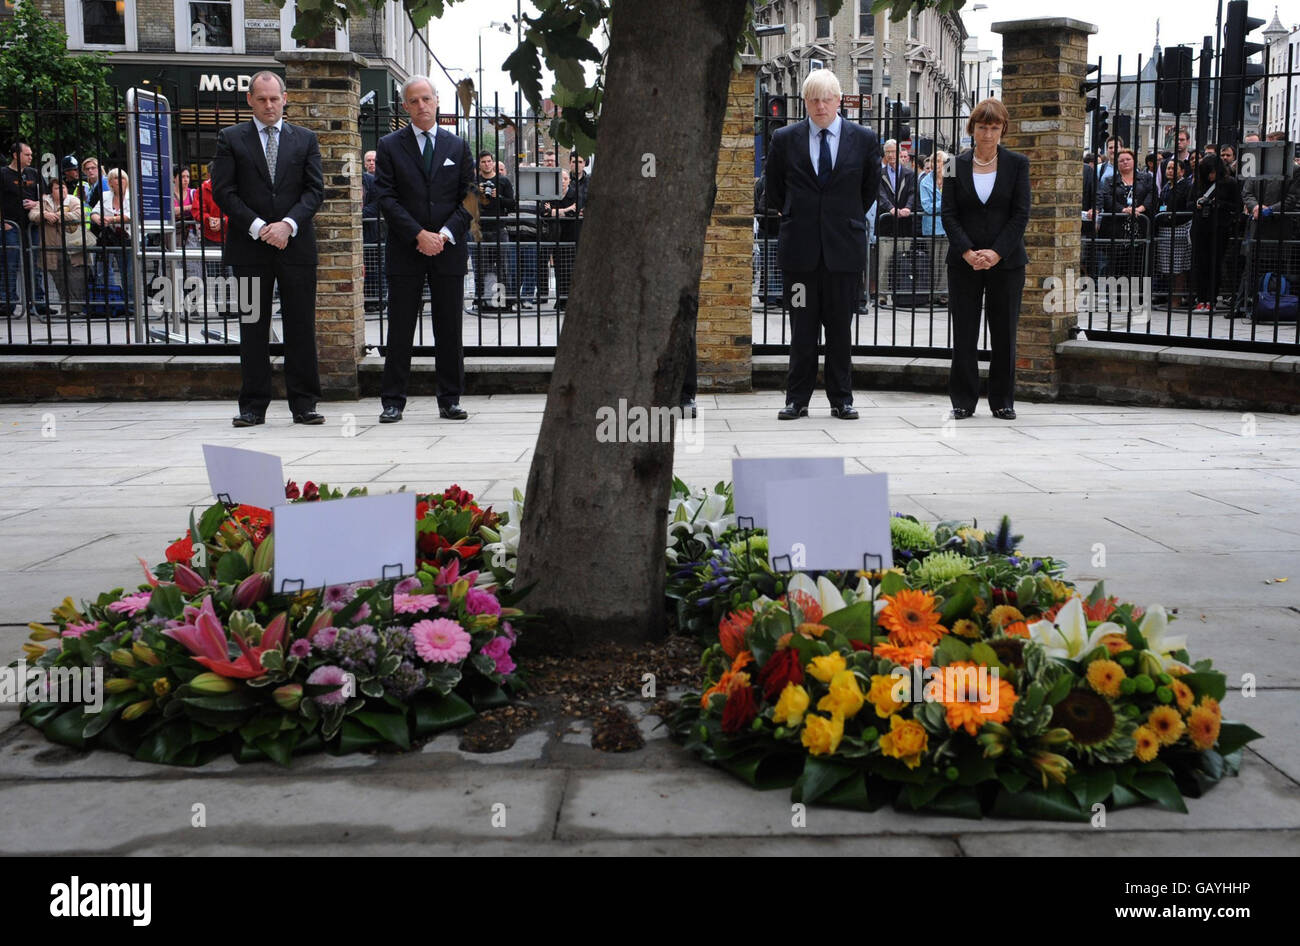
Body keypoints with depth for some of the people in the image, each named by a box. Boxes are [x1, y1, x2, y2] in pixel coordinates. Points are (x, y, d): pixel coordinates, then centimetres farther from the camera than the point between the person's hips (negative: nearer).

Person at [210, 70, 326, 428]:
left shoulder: (305, 139, 11)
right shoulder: (230, 139, 7)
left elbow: (315, 190, 4)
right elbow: (223, 191, -1)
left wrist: (289, 224, -12)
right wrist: (258, 227, -11)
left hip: (296, 245, 1)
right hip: (249, 247, -1)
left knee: (301, 327, 1)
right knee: (252, 327, 3)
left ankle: (304, 404, 7)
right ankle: (253, 406, 8)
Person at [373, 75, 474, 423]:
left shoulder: (457, 146, 10)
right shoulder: (389, 146, 5)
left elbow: (468, 198, 6)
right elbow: (386, 198, -2)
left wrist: (445, 234, -9)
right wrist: (419, 235, -12)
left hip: (449, 249, 1)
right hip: (405, 251, -1)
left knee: (449, 329, 4)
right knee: (399, 329, 0)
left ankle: (450, 400, 11)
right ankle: (393, 401, 5)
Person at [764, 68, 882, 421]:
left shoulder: (864, 140, 3)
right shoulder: (784, 139, 4)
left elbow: (871, 189, 15)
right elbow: (773, 189, 15)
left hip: (844, 247, 0)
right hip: (800, 247, 0)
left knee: (840, 327, 5)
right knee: (802, 328, 4)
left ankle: (841, 399, 13)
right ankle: (797, 399, 11)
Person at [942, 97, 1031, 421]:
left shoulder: (1017, 164, 3)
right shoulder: (957, 164, 5)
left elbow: (1021, 213, -2)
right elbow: (948, 213, 0)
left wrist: (997, 252, -13)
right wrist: (967, 252, -13)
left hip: (1006, 260, 0)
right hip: (964, 262, 1)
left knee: (1004, 333, 4)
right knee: (963, 333, 2)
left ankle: (1002, 401, 14)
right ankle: (963, 401, 10)